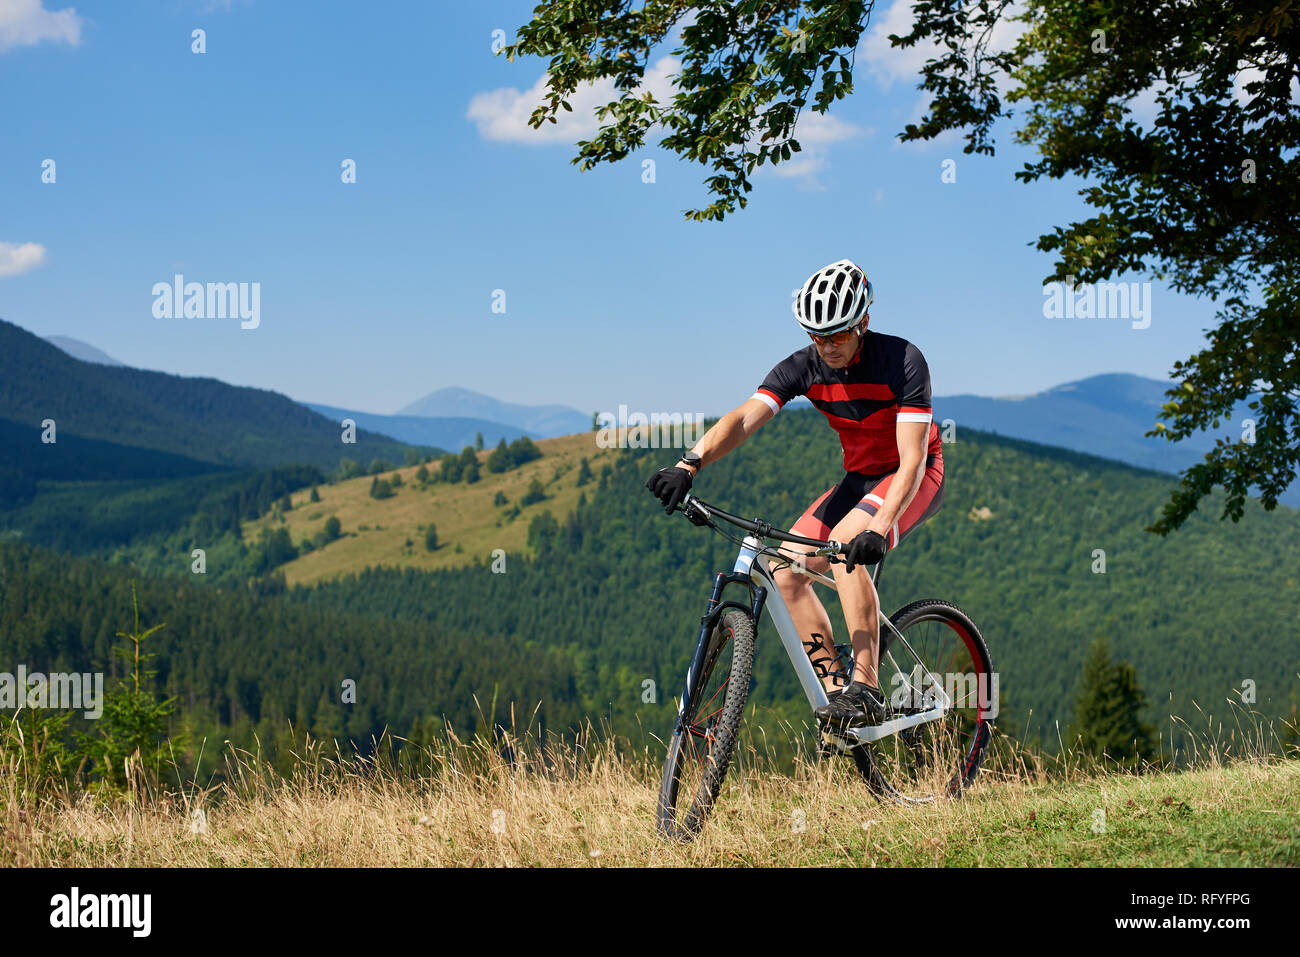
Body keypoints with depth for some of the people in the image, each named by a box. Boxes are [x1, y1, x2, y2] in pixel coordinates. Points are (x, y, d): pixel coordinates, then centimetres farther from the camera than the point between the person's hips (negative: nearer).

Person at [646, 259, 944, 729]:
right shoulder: (804, 366, -13)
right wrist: (688, 465, -43)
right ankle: (836, 692, -5)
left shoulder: (902, 360, -25)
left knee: (845, 542, -33)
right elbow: (744, 417, -25)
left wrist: (878, 528, -46)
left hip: (915, 478, -6)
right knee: (786, 571, -13)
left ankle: (867, 688, -28)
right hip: (858, 477, 6)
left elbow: (912, 459, -31)